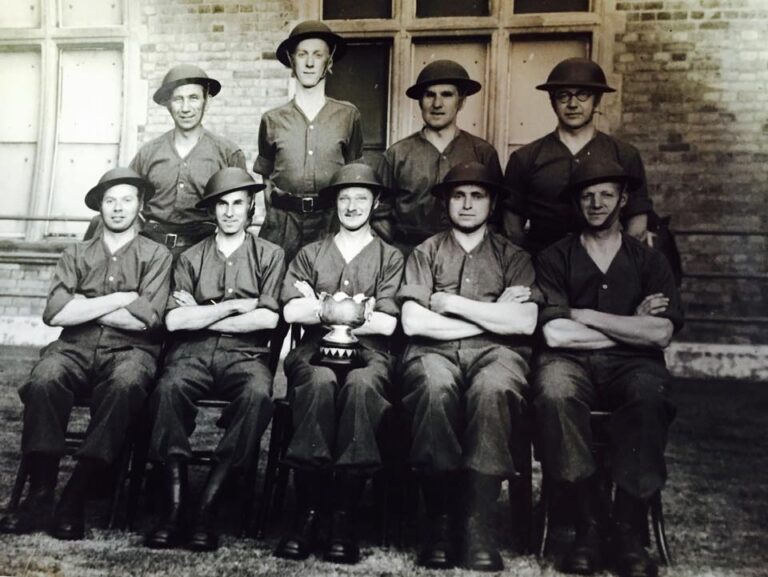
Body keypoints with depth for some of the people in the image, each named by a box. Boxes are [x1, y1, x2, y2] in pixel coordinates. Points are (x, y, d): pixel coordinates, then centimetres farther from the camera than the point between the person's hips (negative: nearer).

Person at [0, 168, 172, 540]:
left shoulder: (156, 256, 11)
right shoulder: (76, 255, 18)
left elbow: (146, 319, -4)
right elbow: (54, 313, 1)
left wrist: (83, 306, 1)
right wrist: (120, 299, -2)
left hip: (130, 350, -2)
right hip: (76, 347, 2)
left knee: (126, 384, -37)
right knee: (43, 379, -32)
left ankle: (75, 498, -31)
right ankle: (40, 495, -25)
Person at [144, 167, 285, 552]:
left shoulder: (269, 255, 12)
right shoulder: (190, 258, 17)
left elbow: (267, 318, -2)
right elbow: (174, 320, 3)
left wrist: (201, 316, -1)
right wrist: (235, 306, -2)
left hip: (245, 353, -1)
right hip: (193, 351, 1)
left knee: (258, 394, -36)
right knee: (169, 388, -33)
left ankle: (207, 506, -29)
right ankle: (174, 506, -29)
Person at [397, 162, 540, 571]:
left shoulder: (513, 257, 18)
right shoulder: (425, 253, 18)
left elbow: (524, 322, 0)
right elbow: (413, 322, 1)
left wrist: (451, 303, 0)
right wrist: (492, 316, 1)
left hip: (496, 351, 0)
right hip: (435, 351, 0)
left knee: (493, 389, -37)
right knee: (435, 386, -37)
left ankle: (478, 524, -32)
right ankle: (439, 519, -26)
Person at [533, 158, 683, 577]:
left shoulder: (648, 260, 16)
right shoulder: (554, 258, 12)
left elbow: (661, 334, -1)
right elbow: (554, 334, -4)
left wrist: (586, 316, -2)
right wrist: (631, 326, 2)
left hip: (631, 364, 1)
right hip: (571, 361, -1)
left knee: (649, 395, -35)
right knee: (553, 390, -36)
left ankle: (627, 526, -22)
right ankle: (587, 522, -23)